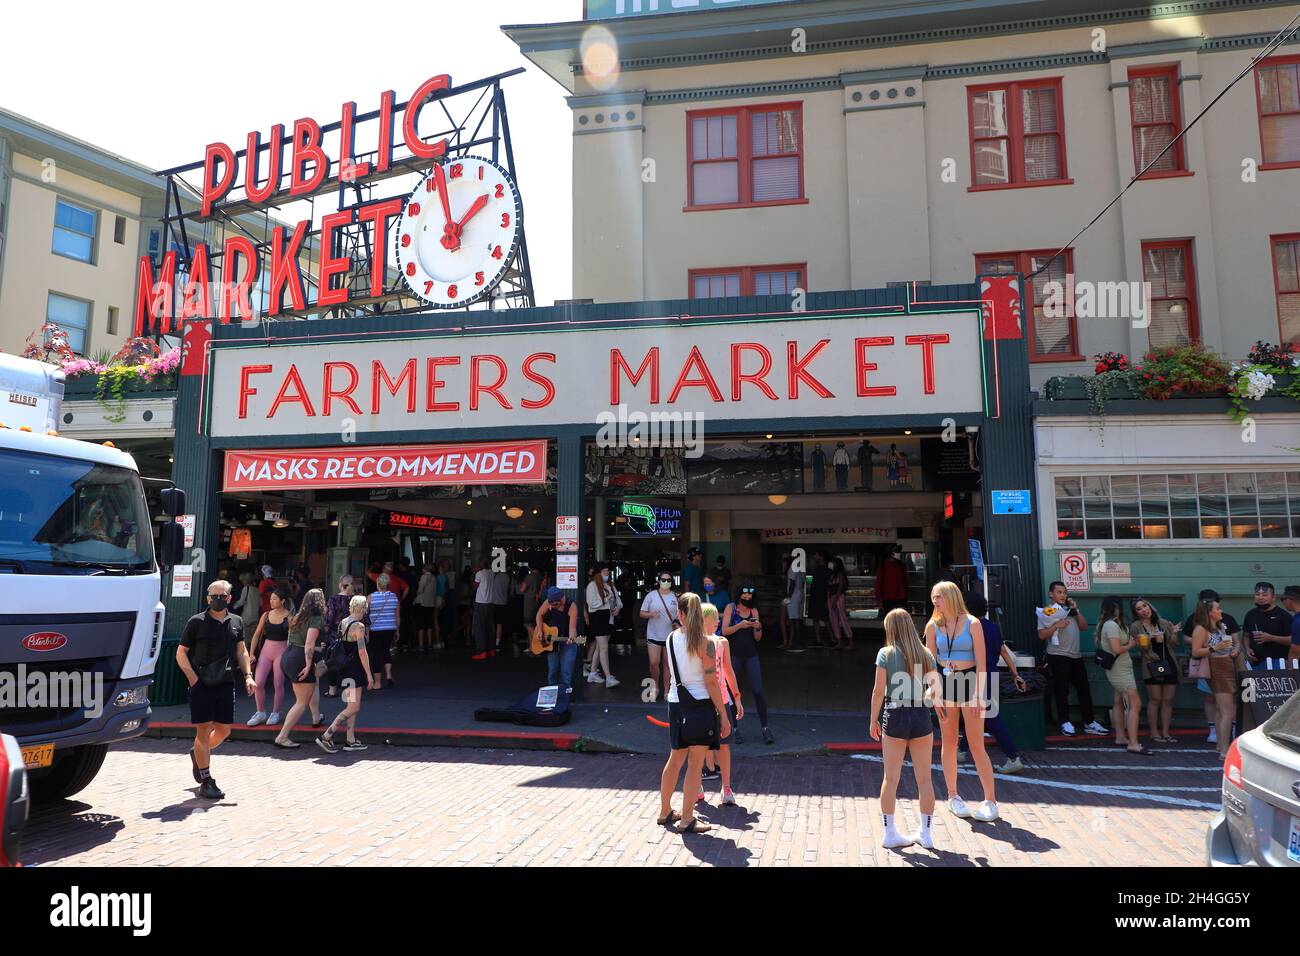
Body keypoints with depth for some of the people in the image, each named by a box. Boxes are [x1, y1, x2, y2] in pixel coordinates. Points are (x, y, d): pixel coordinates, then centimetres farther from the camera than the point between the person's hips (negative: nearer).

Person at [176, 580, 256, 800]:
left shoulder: (236, 622, 9)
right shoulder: (196, 622, -4)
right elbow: (181, 653, 0)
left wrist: (248, 676, 4)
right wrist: (193, 678, -11)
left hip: (226, 684, 4)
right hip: (202, 684, -4)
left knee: (224, 730, 10)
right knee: (204, 730, -1)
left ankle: (198, 755, 39)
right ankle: (206, 782, 8)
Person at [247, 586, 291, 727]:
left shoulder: (289, 617, -5)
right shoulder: (266, 615, 5)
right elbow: (257, 635, 9)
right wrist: (251, 654, 3)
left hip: (281, 652, -4)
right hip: (265, 651, 4)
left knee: (278, 685, 3)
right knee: (258, 684, -1)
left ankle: (275, 714, 19)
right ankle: (261, 713, 15)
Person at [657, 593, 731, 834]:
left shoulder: (671, 639, 2)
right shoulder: (705, 642, -13)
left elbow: (670, 674, 9)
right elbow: (711, 682, -13)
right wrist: (723, 715, -8)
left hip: (676, 704, 5)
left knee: (675, 759, 20)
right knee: (695, 764, 5)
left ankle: (665, 812, 31)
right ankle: (686, 820, 11)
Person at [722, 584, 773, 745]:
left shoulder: (754, 611, 9)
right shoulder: (730, 608, 1)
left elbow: (758, 638, 7)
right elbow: (725, 631, -9)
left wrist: (758, 628, -13)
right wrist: (740, 625, -22)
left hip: (751, 655, 2)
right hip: (733, 655, -2)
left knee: (758, 692, -4)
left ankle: (765, 728, 5)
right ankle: (735, 729, 12)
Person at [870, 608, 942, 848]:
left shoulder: (886, 653, -5)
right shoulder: (926, 653, 2)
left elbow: (878, 690, -8)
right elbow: (937, 690, -1)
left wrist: (873, 721, 2)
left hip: (894, 716, -2)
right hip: (921, 718, 2)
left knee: (891, 777, 8)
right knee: (925, 778, 12)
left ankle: (890, 833, 13)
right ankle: (925, 833, 20)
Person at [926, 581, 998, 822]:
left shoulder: (972, 624, -5)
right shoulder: (933, 626, 4)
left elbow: (981, 662, -7)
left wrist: (979, 696, -12)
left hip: (970, 682, -3)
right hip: (945, 683, 3)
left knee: (976, 745, -3)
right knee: (949, 742, 9)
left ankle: (991, 800, 6)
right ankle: (953, 796, 21)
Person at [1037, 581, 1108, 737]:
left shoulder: (1069, 609, 17)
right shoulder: (1047, 611, -2)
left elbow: (1084, 626, 9)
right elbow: (1041, 635, -9)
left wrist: (1076, 609, 0)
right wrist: (1056, 625, -20)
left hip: (1076, 656, 6)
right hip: (1058, 656, -6)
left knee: (1084, 689, 8)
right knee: (1062, 691, -1)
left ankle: (1089, 723, 15)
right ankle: (1065, 723, 7)